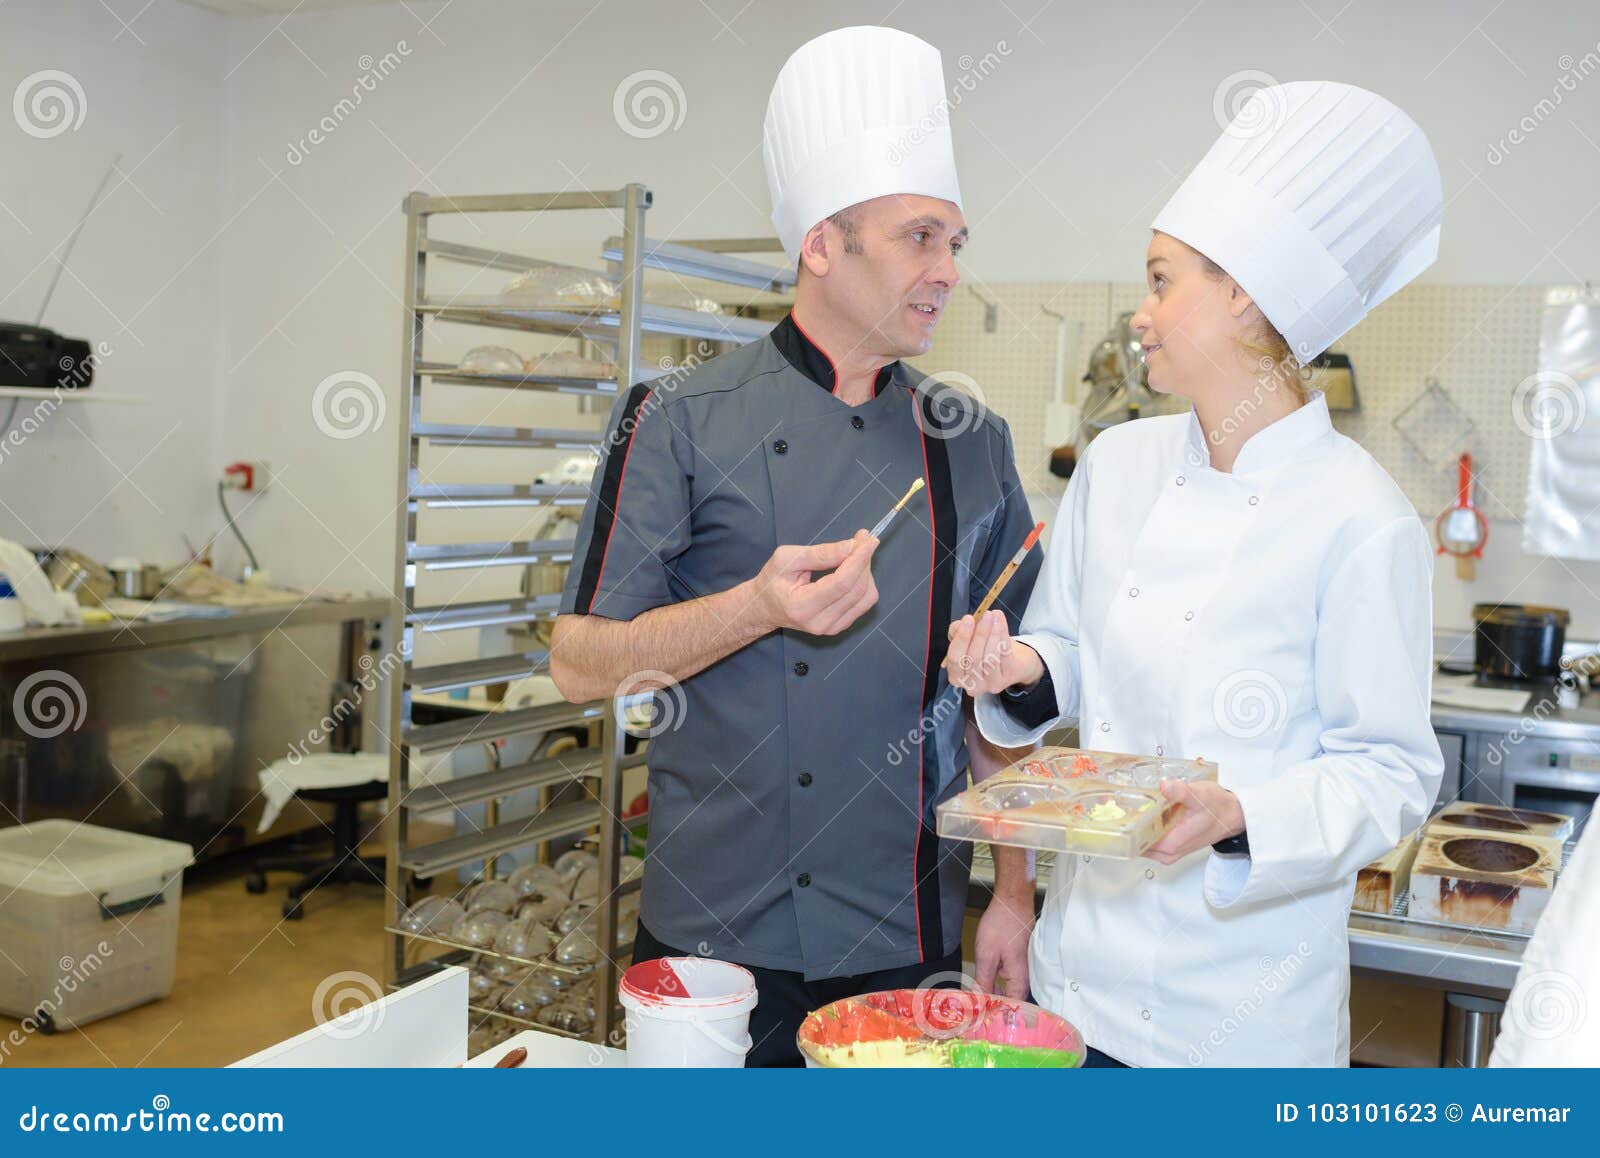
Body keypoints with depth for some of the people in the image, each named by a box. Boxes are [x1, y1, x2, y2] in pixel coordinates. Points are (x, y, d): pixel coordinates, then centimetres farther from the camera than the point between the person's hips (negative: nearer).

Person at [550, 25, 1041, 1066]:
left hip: (908, 942, 3)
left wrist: (1016, 895, 4)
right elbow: (582, 665, -8)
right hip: (713, 935, -2)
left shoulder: (971, 444, 4)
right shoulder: (682, 423, -6)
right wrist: (758, 606, -22)